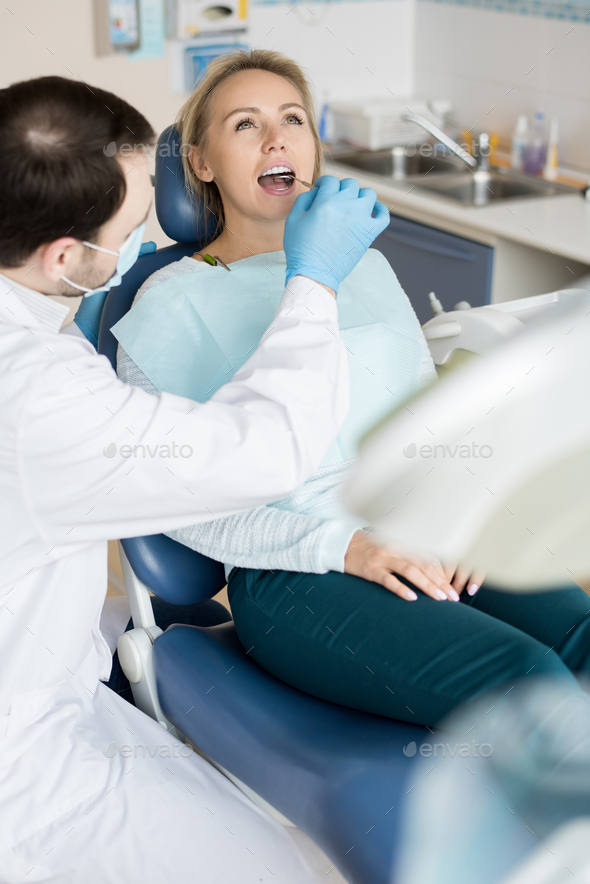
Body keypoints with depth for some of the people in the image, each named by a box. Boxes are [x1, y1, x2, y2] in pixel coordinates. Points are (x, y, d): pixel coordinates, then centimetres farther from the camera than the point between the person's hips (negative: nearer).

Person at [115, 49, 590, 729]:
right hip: (291, 577, -5)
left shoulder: (366, 266, 20)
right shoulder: (172, 304, 3)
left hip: (432, 545, 5)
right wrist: (342, 545, -15)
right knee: (528, 681, -29)